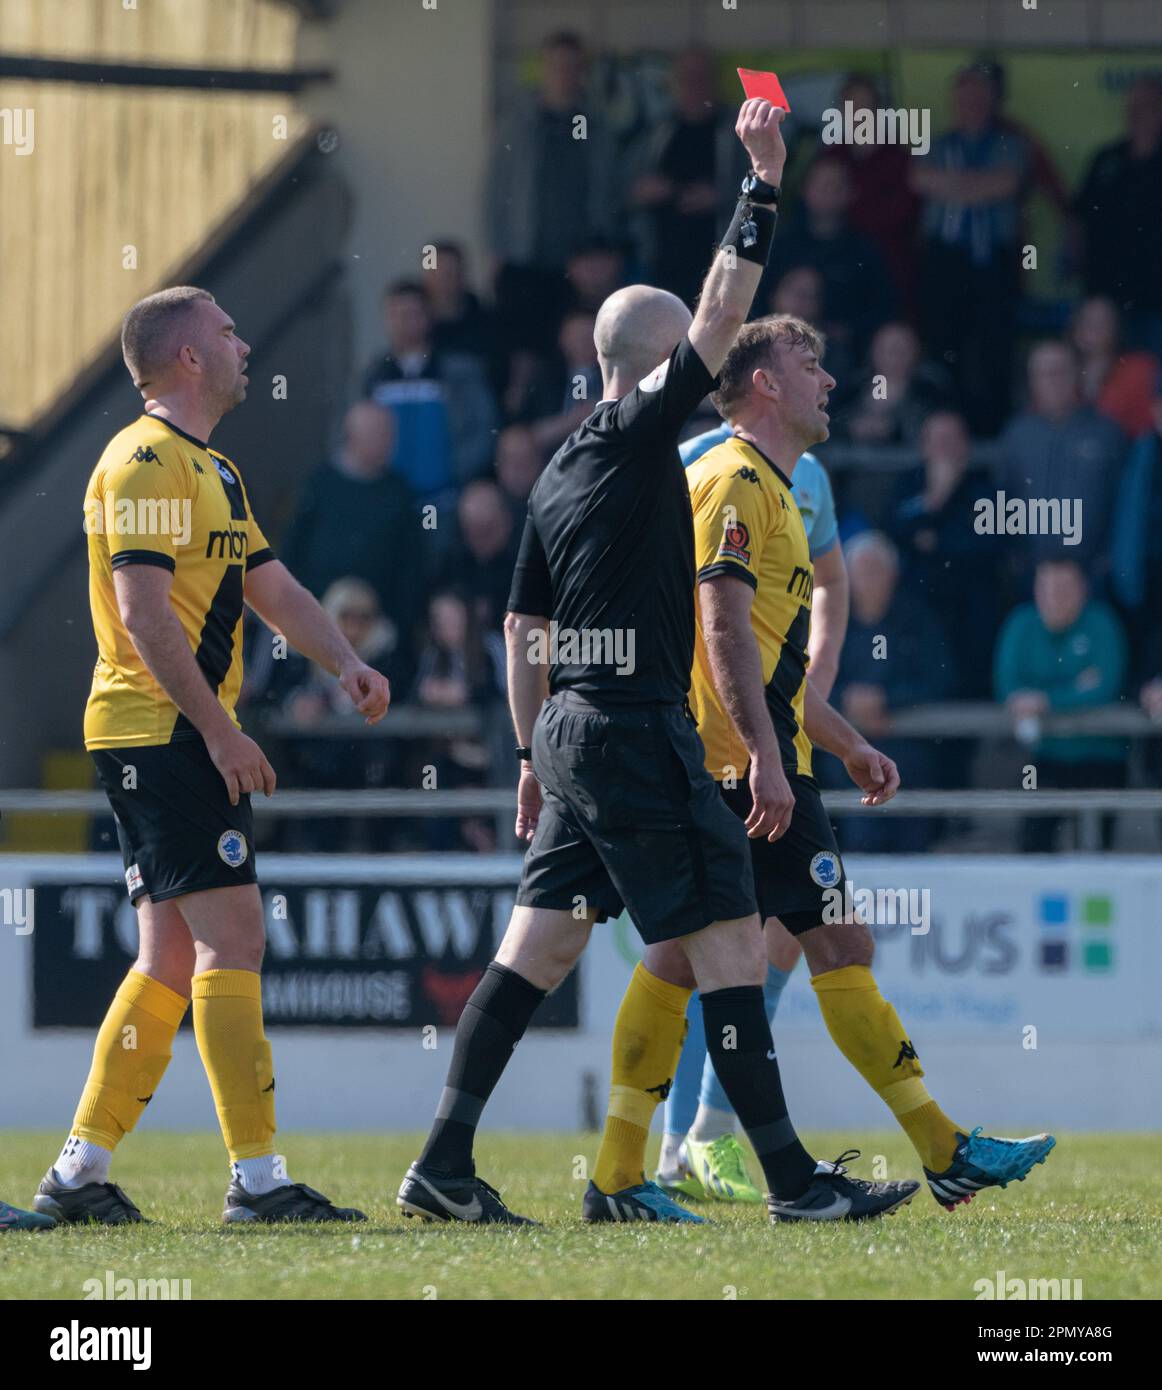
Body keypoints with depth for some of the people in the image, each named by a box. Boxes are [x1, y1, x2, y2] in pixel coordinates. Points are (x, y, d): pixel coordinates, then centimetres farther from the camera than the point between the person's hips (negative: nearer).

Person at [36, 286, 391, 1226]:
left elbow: (274, 587, 21)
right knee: (233, 939, -12)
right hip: (159, 730, -10)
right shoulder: (146, 461, -12)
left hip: (182, 737, 10)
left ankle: (80, 1174, 10)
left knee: (174, 958, 9)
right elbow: (144, 612, -20)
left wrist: (346, 663, 3)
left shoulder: (212, 471, 20)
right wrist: (219, 726, -22)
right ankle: (257, 1177, -12)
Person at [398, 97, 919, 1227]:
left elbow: (522, 630, 19)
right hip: (634, 729, -9)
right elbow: (725, 311, -14)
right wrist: (762, 189, -7)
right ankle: (790, 1178, -5)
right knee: (728, 941, -5)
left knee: (538, 949, 8)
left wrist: (535, 755, 23)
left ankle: (444, 1165, 3)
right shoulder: (640, 434, -9)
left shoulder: (560, 474, 15)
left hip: (570, 732, 9)